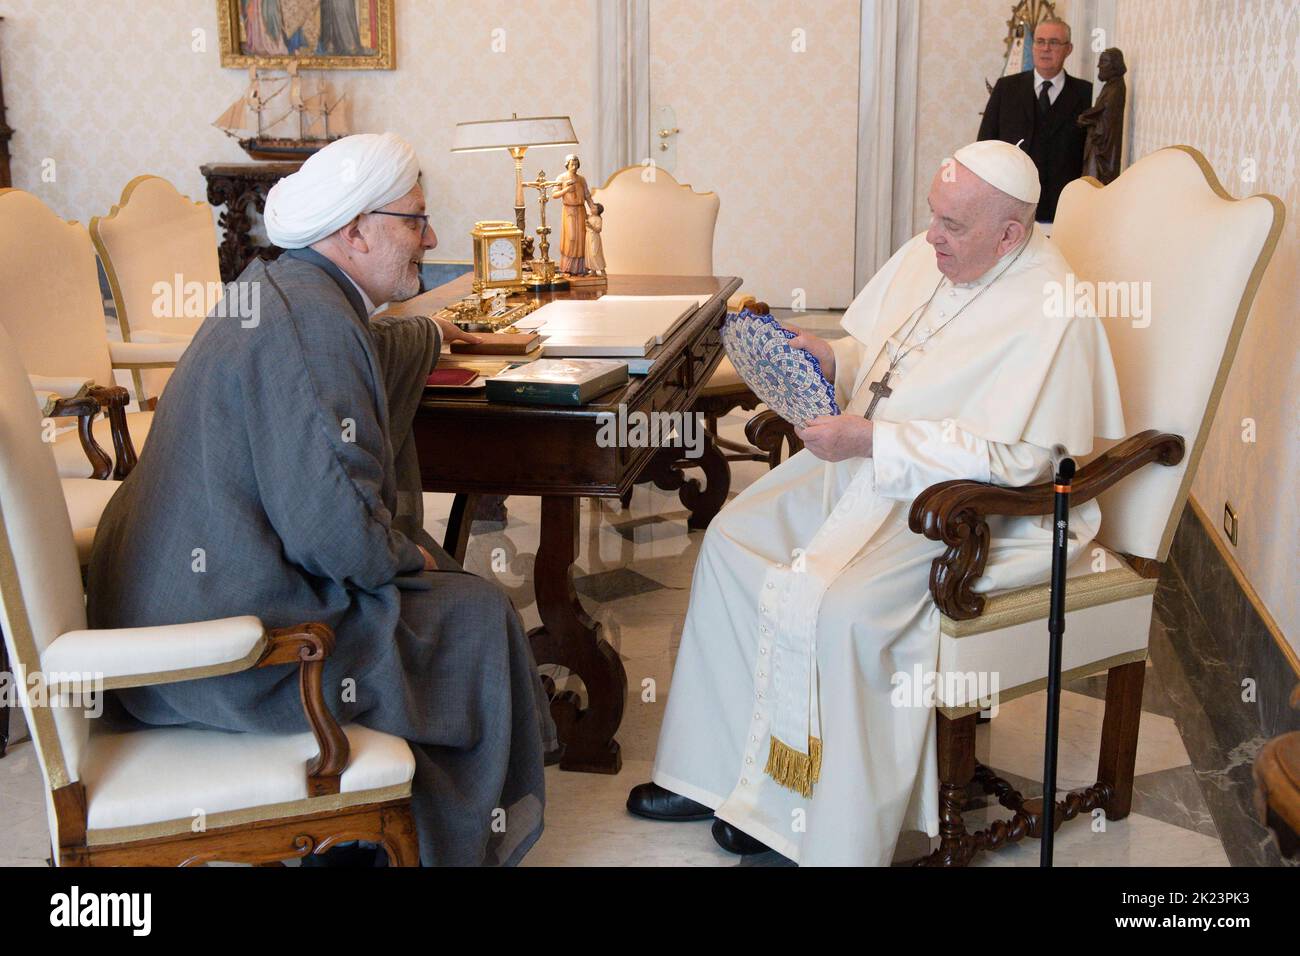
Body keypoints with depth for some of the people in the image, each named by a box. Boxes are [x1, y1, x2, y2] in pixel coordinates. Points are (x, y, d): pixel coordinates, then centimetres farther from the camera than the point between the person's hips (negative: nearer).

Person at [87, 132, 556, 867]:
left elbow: (366, 353, 37)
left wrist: (430, 333, 55)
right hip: (228, 645, -11)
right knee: (476, 616, -3)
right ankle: (456, 842, 16)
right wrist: (406, 556, -9)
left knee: (438, 577, 19)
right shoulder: (313, 323, -22)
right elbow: (331, 522, -29)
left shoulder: (280, 289, 11)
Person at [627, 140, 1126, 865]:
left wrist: (867, 439, -27)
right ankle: (715, 770, 8)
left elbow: (1013, 456, -27)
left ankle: (820, 824, -7)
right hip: (868, 464, 9)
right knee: (734, 536, 0)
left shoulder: (1049, 315, -21)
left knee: (831, 605, -28)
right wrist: (831, 358, -4)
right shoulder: (927, 256, 6)